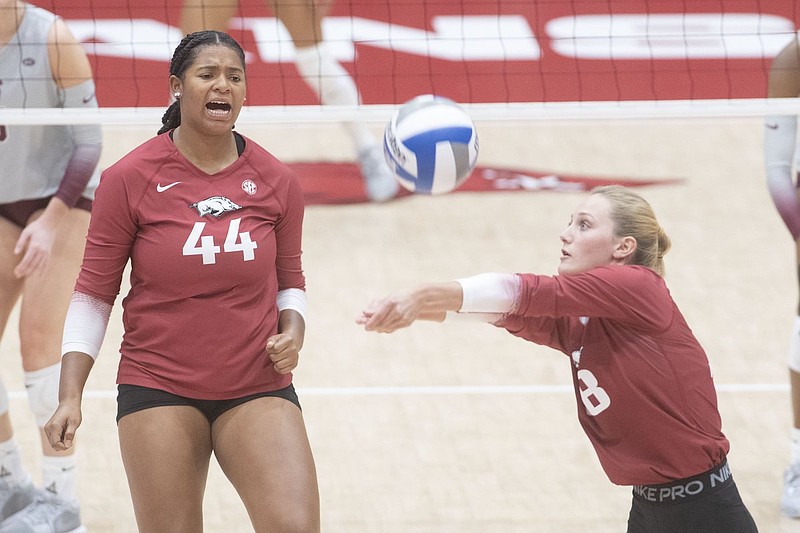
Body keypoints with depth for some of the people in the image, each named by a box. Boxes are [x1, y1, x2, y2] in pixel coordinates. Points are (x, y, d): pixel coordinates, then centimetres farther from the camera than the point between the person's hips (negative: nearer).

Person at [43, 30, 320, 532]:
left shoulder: (277, 182, 2)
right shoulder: (129, 179, -5)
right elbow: (94, 292, 1)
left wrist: (292, 332, -5)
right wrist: (70, 396, -5)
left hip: (259, 389, 1)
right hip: (158, 390, -1)